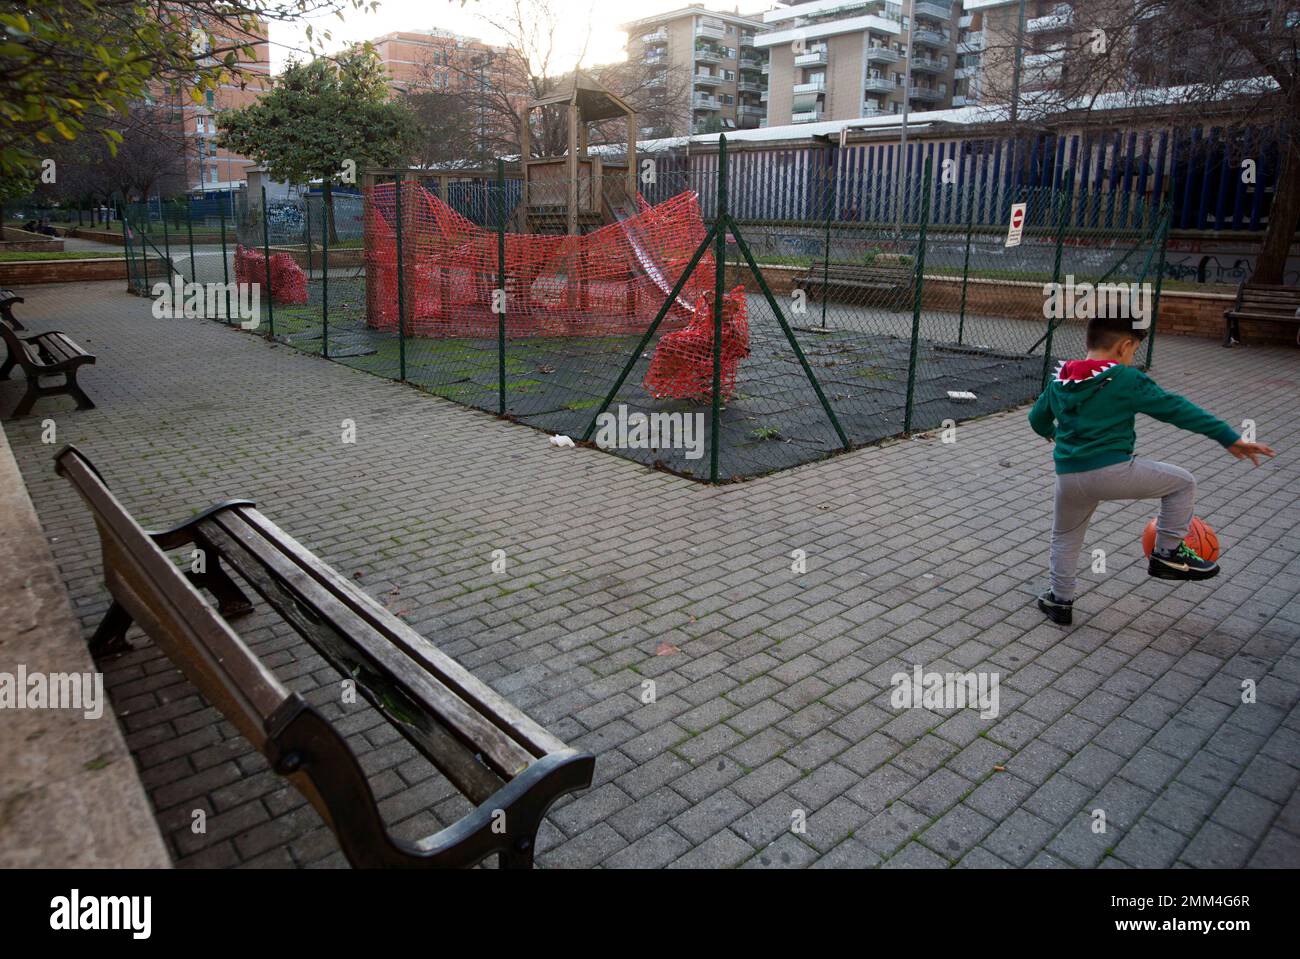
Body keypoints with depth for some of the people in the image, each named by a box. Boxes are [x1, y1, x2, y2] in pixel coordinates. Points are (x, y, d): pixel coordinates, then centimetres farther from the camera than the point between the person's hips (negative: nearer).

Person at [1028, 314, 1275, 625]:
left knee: (1065, 538, 25)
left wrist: (1051, 432, 49)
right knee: (1182, 482, 17)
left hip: (1069, 476, 5)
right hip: (1114, 471, -5)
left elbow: (1037, 418, 25)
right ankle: (1168, 553, 19)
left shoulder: (1059, 380, 10)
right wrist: (1230, 438, -4)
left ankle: (1060, 601, 29)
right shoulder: (1127, 380, -5)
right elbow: (1177, 410, -7)